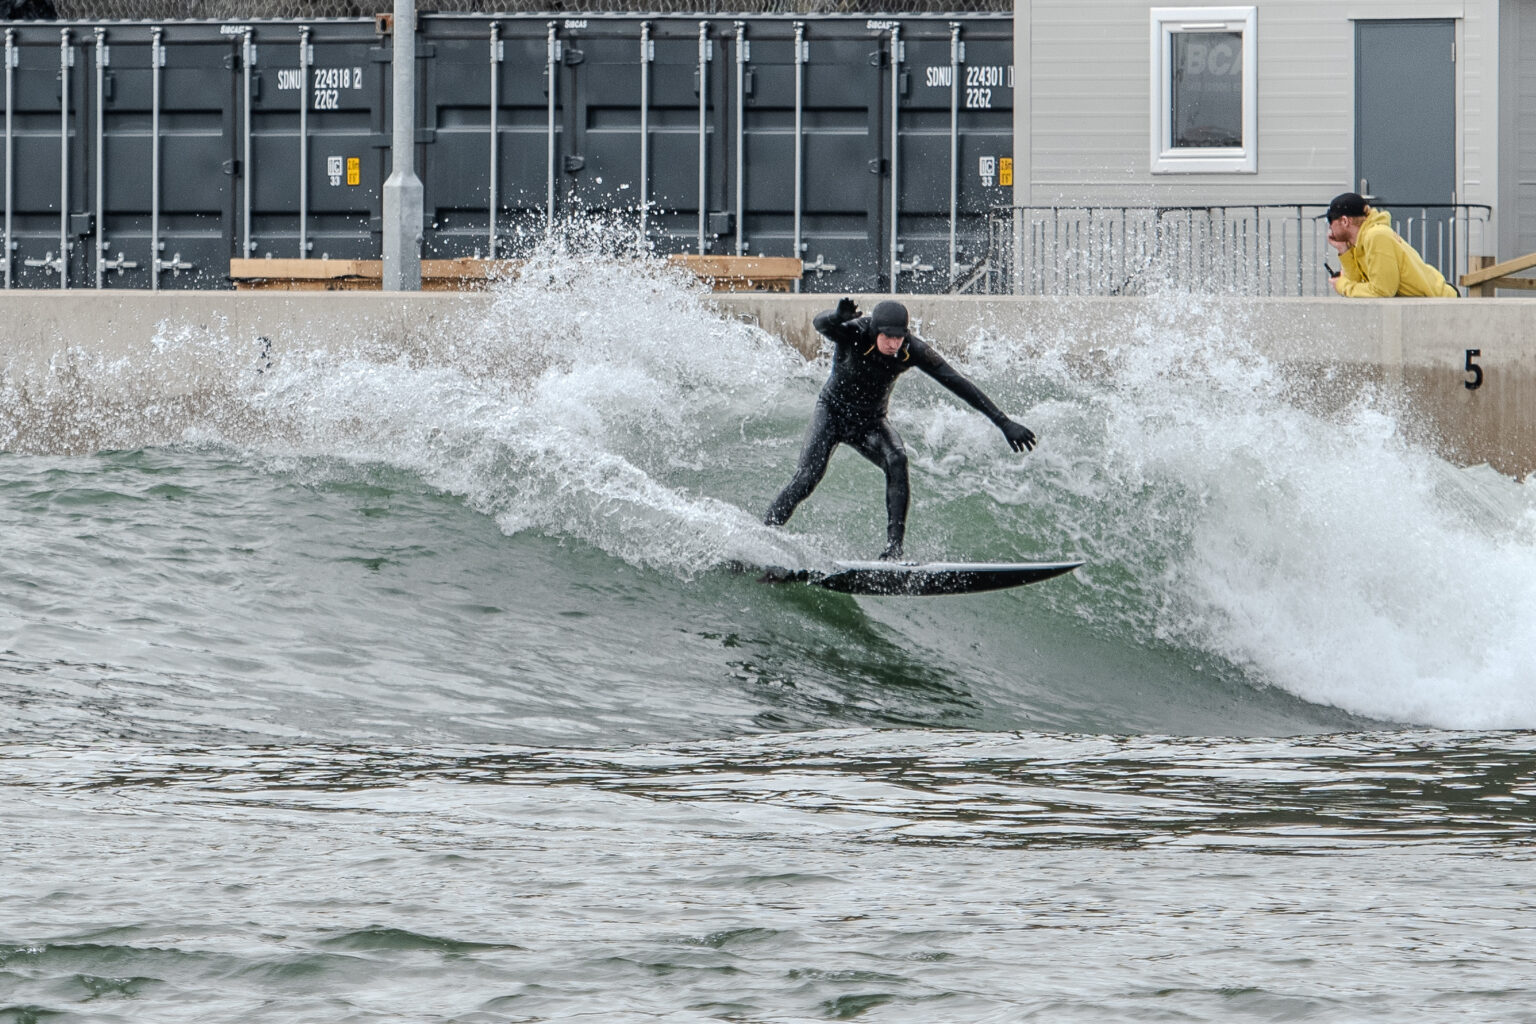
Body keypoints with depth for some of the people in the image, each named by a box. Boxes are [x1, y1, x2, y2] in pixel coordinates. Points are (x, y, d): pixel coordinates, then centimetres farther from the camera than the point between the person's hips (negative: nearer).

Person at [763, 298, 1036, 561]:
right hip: (833, 411, -2)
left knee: (896, 461, -27)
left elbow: (957, 384, -19)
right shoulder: (854, 333, -28)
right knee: (806, 481, -19)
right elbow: (821, 324, -49)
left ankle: (893, 550, -27)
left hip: (871, 422, 2)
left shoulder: (912, 350, -21)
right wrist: (837, 317, -76)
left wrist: (1004, 423, -22)